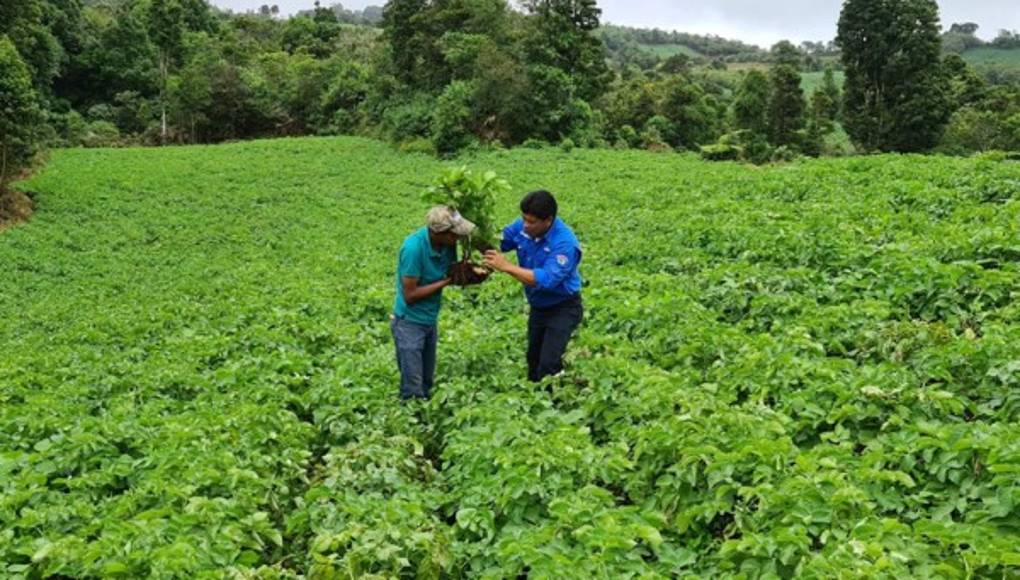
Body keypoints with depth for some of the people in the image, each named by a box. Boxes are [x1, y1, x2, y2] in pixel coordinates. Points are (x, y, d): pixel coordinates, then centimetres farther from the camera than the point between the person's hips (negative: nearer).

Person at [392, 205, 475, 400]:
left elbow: (451, 271, 7)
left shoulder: (447, 244, -9)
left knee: (427, 382, 18)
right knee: (413, 389, 0)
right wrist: (446, 282, -22)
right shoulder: (413, 248, -27)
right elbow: (410, 295, -24)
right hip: (410, 323, -7)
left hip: (431, 320, 7)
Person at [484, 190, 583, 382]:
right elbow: (498, 241, 2)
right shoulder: (522, 227, -12)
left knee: (548, 365, -13)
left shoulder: (565, 243, -31)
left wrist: (507, 267, -40)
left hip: (563, 309, -7)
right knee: (533, 359, 20)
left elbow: (546, 279, -39)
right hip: (538, 307, 7)